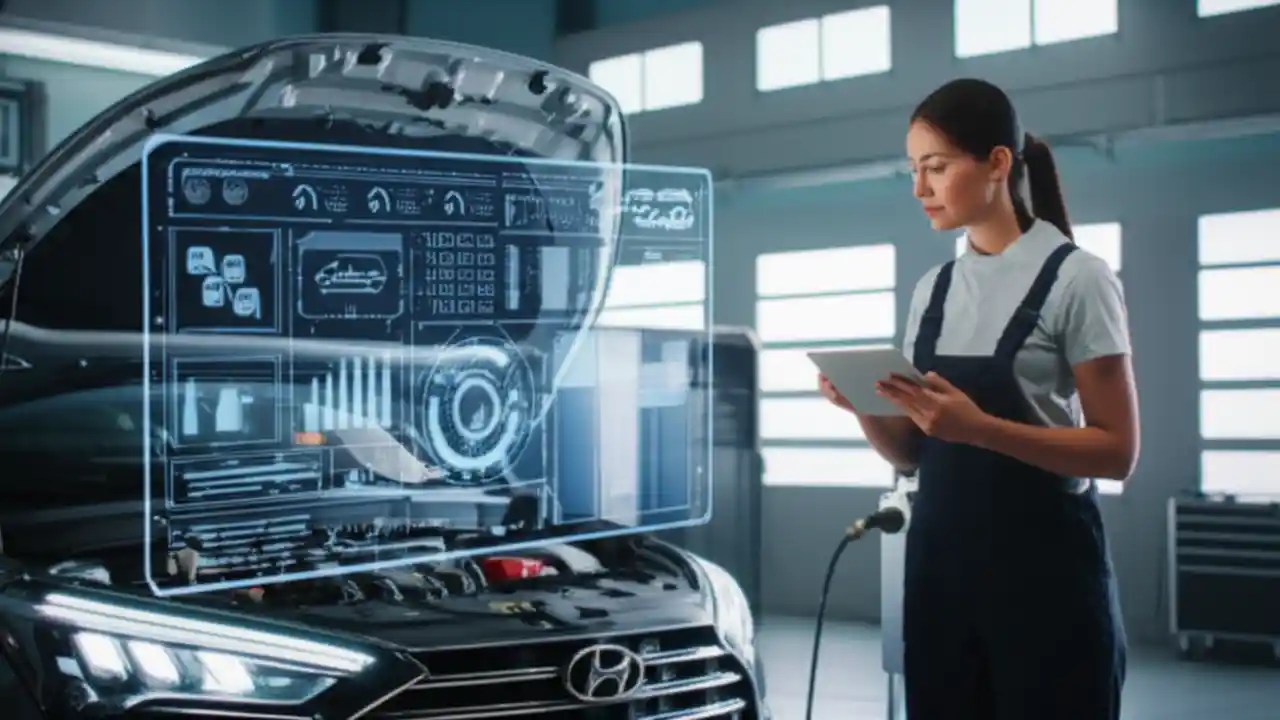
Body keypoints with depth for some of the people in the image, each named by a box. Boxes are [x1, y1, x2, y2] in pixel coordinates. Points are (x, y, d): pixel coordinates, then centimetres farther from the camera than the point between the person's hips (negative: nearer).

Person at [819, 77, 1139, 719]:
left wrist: (979, 427, -22)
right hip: (940, 565, 5)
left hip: (1044, 568, -5)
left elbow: (1117, 451, -10)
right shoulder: (932, 290, 10)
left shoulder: (1074, 278, -7)